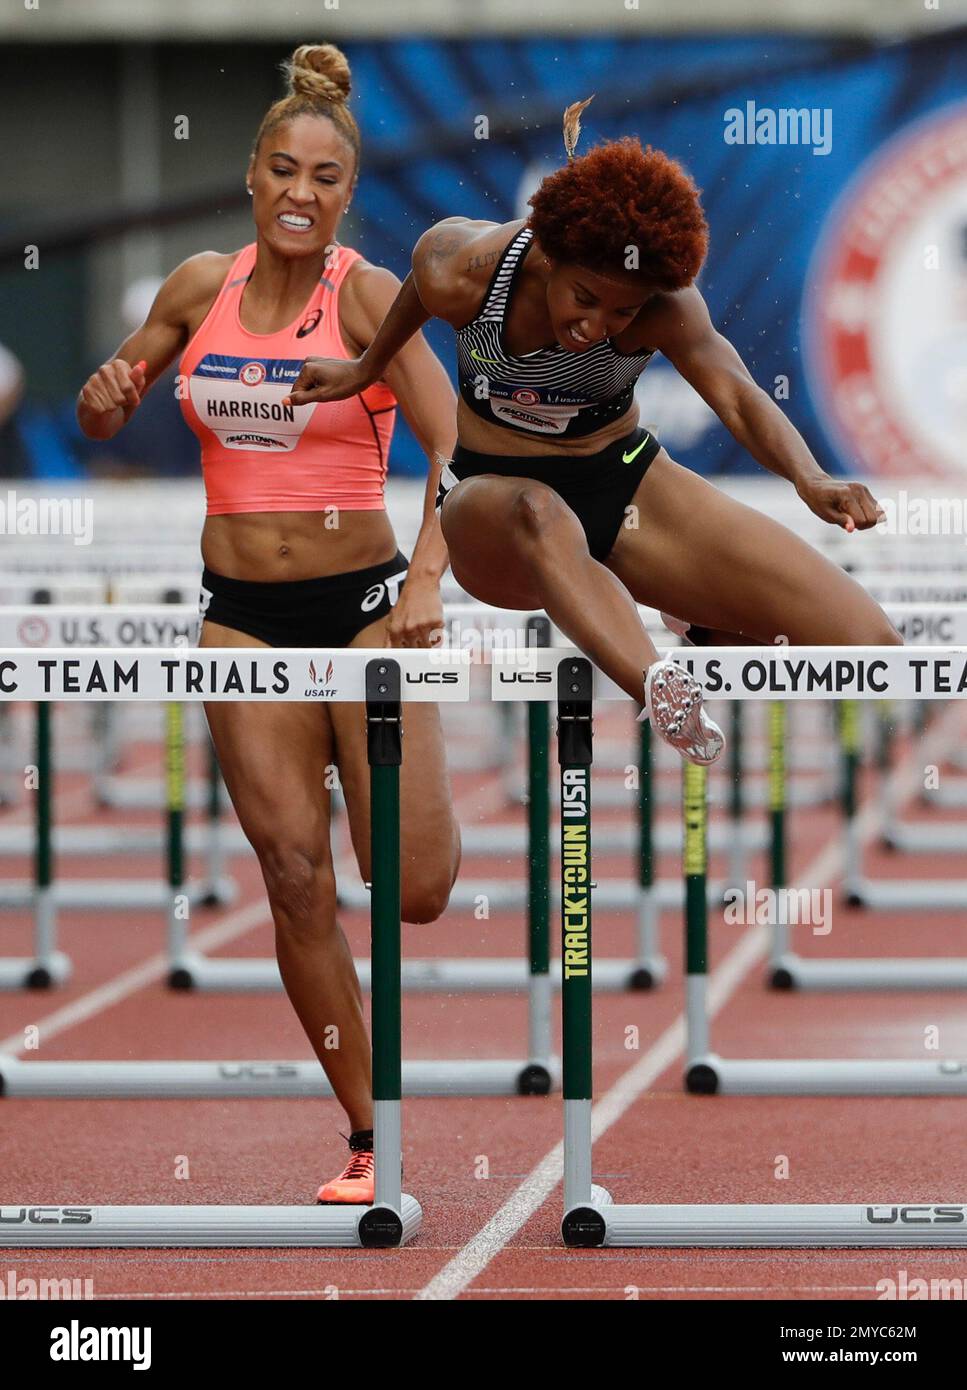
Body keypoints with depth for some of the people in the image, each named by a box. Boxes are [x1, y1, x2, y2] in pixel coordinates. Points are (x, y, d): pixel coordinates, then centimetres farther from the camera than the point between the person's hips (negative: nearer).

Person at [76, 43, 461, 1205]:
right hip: (243, 615, 3)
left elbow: (452, 447, -17)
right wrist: (103, 398, -8)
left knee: (413, 890, -7)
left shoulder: (367, 294, -10)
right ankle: (370, 1139, 8)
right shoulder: (201, 287, 3)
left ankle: (424, 805, 32)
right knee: (298, 880, -2)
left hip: (363, 601, -3)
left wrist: (428, 574, -31)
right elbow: (103, 421, 16)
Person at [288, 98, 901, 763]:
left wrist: (810, 479, -52)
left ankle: (705, 624, 23)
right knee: (539, 513, -45)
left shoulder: (664, 305, -19)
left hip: (629, 485, 1)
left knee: (869, 644, -14)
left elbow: (738, 396, -33)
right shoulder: (462, 271, -17)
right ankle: (669, 697, -71)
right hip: (492, 497, -1)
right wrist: (365, 370, 26)